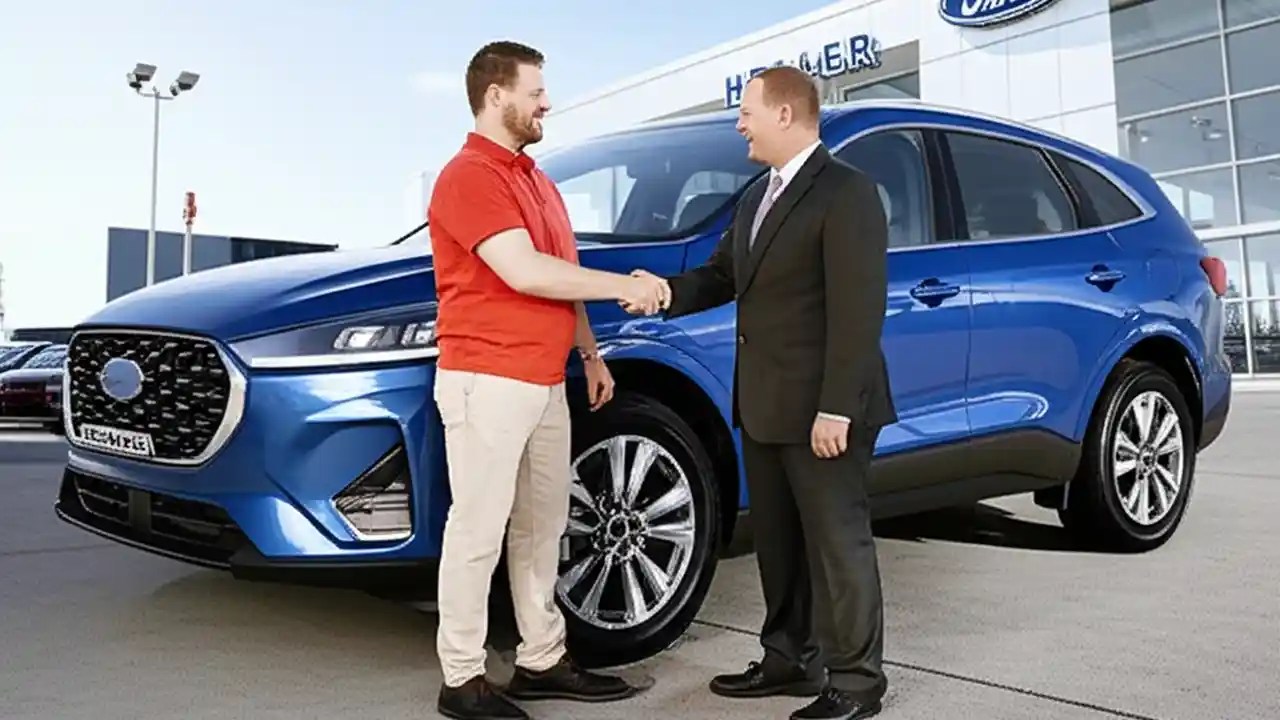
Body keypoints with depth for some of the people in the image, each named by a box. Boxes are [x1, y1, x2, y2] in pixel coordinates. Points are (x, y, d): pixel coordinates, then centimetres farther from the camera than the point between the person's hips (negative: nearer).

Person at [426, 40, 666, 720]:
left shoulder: (534, 178, 20)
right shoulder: (469, 176, -11)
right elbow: (525, 272, -21)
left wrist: (590, 353, 20)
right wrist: (622, 286, -13)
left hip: (545, 382, 9)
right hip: (486, 382, -9)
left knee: (542, 525, 13)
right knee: (478, 530, -3)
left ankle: (542, 660, 25)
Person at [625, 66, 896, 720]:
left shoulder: (845, 192, -12)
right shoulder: (758, 195, 17)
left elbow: (858, 310, -18)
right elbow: (723, 275, 14)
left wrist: (836, 408, -22)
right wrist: (667, 291, -5)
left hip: (819, 408, -9)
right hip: (764, 406, 9)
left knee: (837, 542, 2)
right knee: (777, 540, 17)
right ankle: (789, 659, 32)